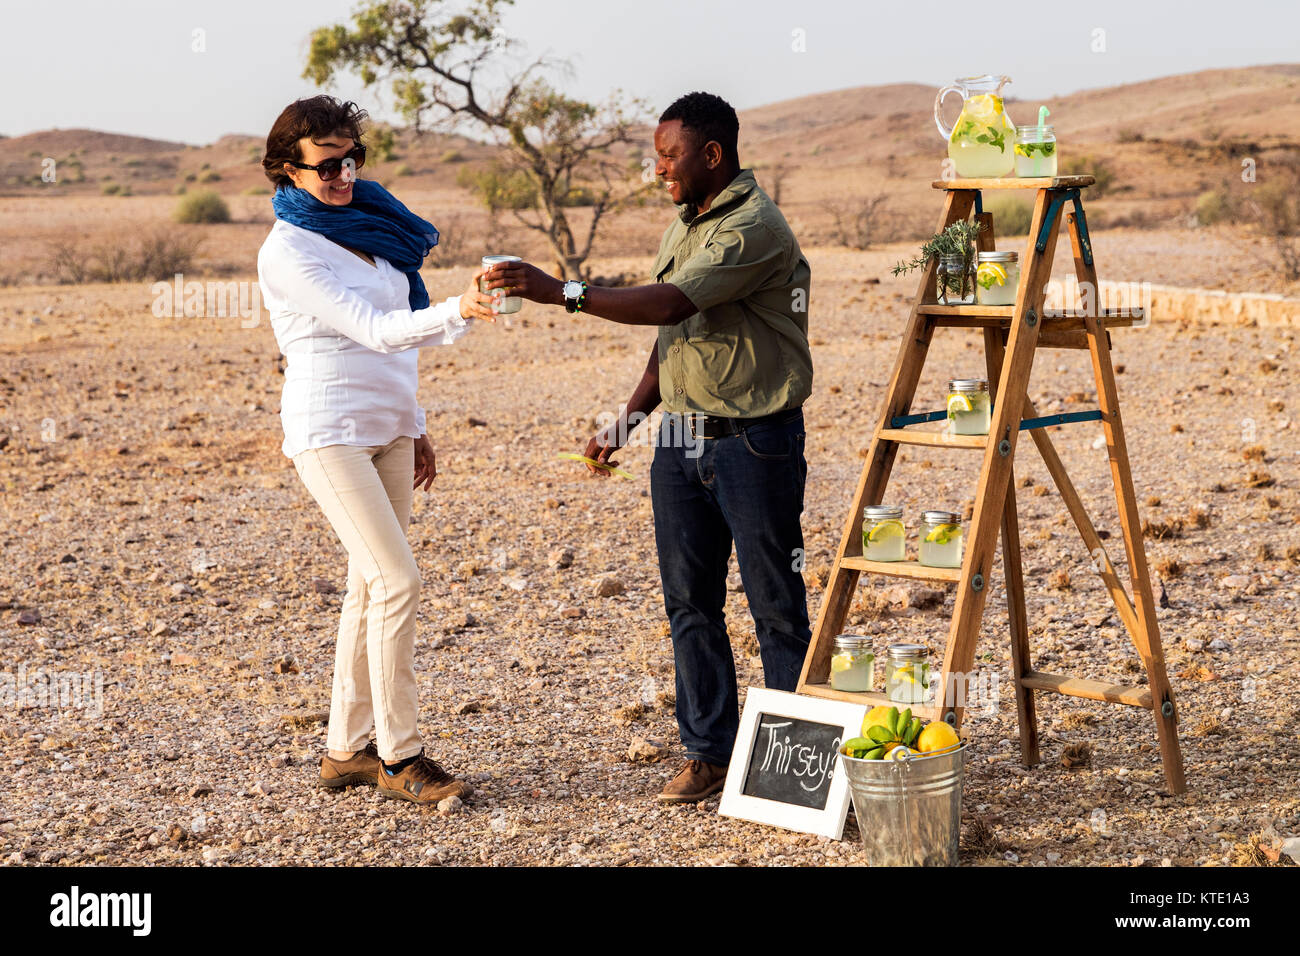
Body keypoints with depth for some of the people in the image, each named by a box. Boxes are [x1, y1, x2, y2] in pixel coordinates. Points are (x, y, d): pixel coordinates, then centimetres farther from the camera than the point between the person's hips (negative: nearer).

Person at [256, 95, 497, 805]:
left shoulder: (368, 225, 13)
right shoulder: (287, 251, -12)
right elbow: (371, 329, -23)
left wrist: (413, 425, 18)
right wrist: (457, 312, -37)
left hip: (387, 428, 8)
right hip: (329, 431, -8)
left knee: (371, 586, 8)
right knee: (397, 581, -13)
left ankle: (346, 749, 16)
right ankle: (398, 757, -5)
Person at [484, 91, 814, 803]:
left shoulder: (755, 228, -15)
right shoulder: (683, 228, 16)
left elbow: (669, 304, -25)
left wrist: (559, 291, -26)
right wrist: (630, 416, 12)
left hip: (754, 441, -9)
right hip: (681, 441, 9)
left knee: (776, 607, 0)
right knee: (690, 603, 9)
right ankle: (709, 752, 17)